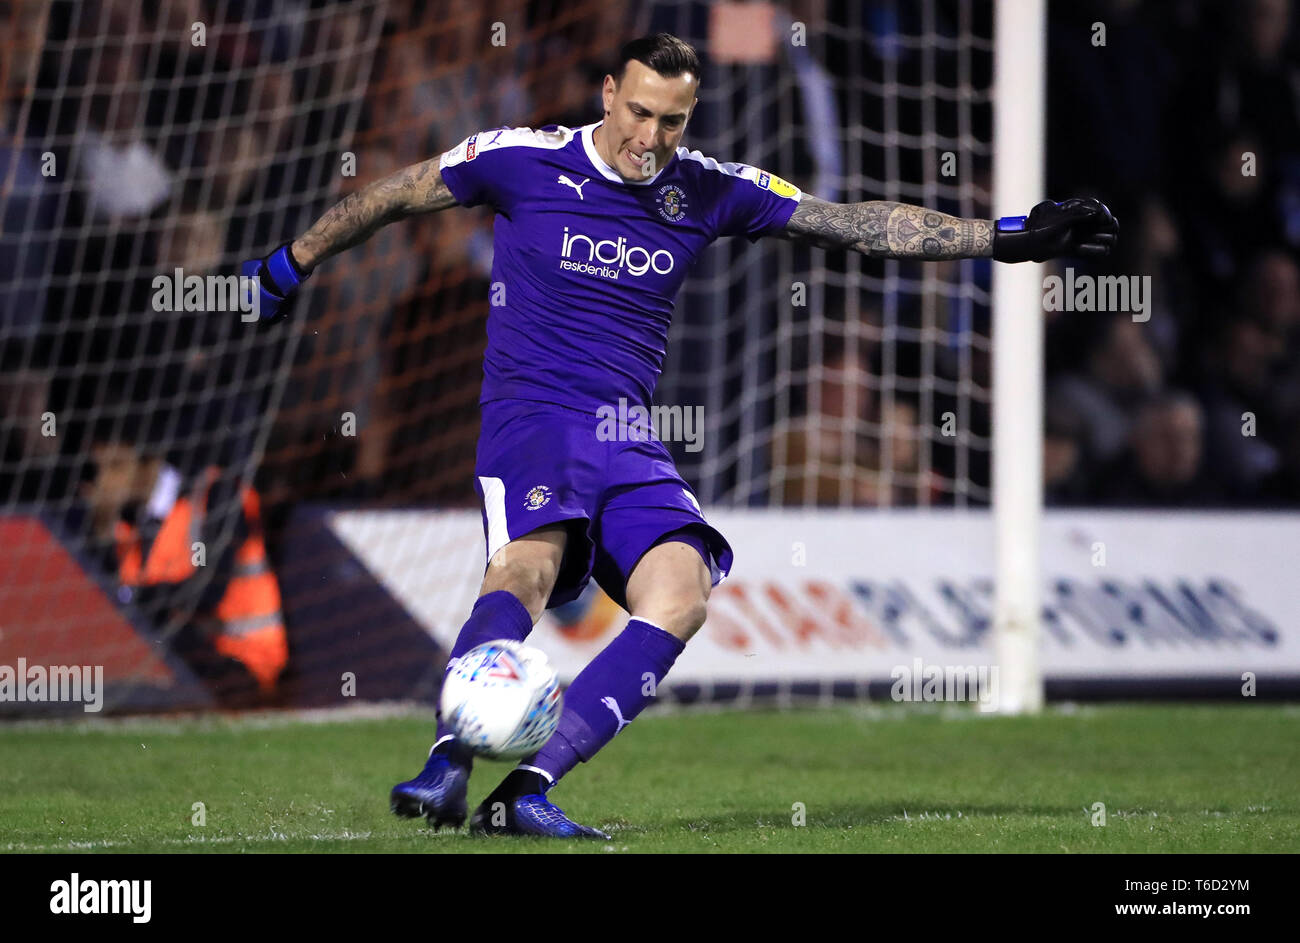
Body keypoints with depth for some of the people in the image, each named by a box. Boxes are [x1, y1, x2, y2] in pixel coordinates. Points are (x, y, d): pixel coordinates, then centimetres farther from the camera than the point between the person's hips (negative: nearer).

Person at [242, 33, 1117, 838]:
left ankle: (527, 789, -31)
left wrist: (1008, 236, 6)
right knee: (532, 561, -34)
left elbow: (863, 224, 10)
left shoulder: (712, 191, 8)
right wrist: (287, 267, 22)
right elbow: (392, 198, 13)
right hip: (532, 412, -4)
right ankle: (446, 761, -50)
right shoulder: (521, 159, -1)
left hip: (629, 441, 4)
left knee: (682, 593, -24)